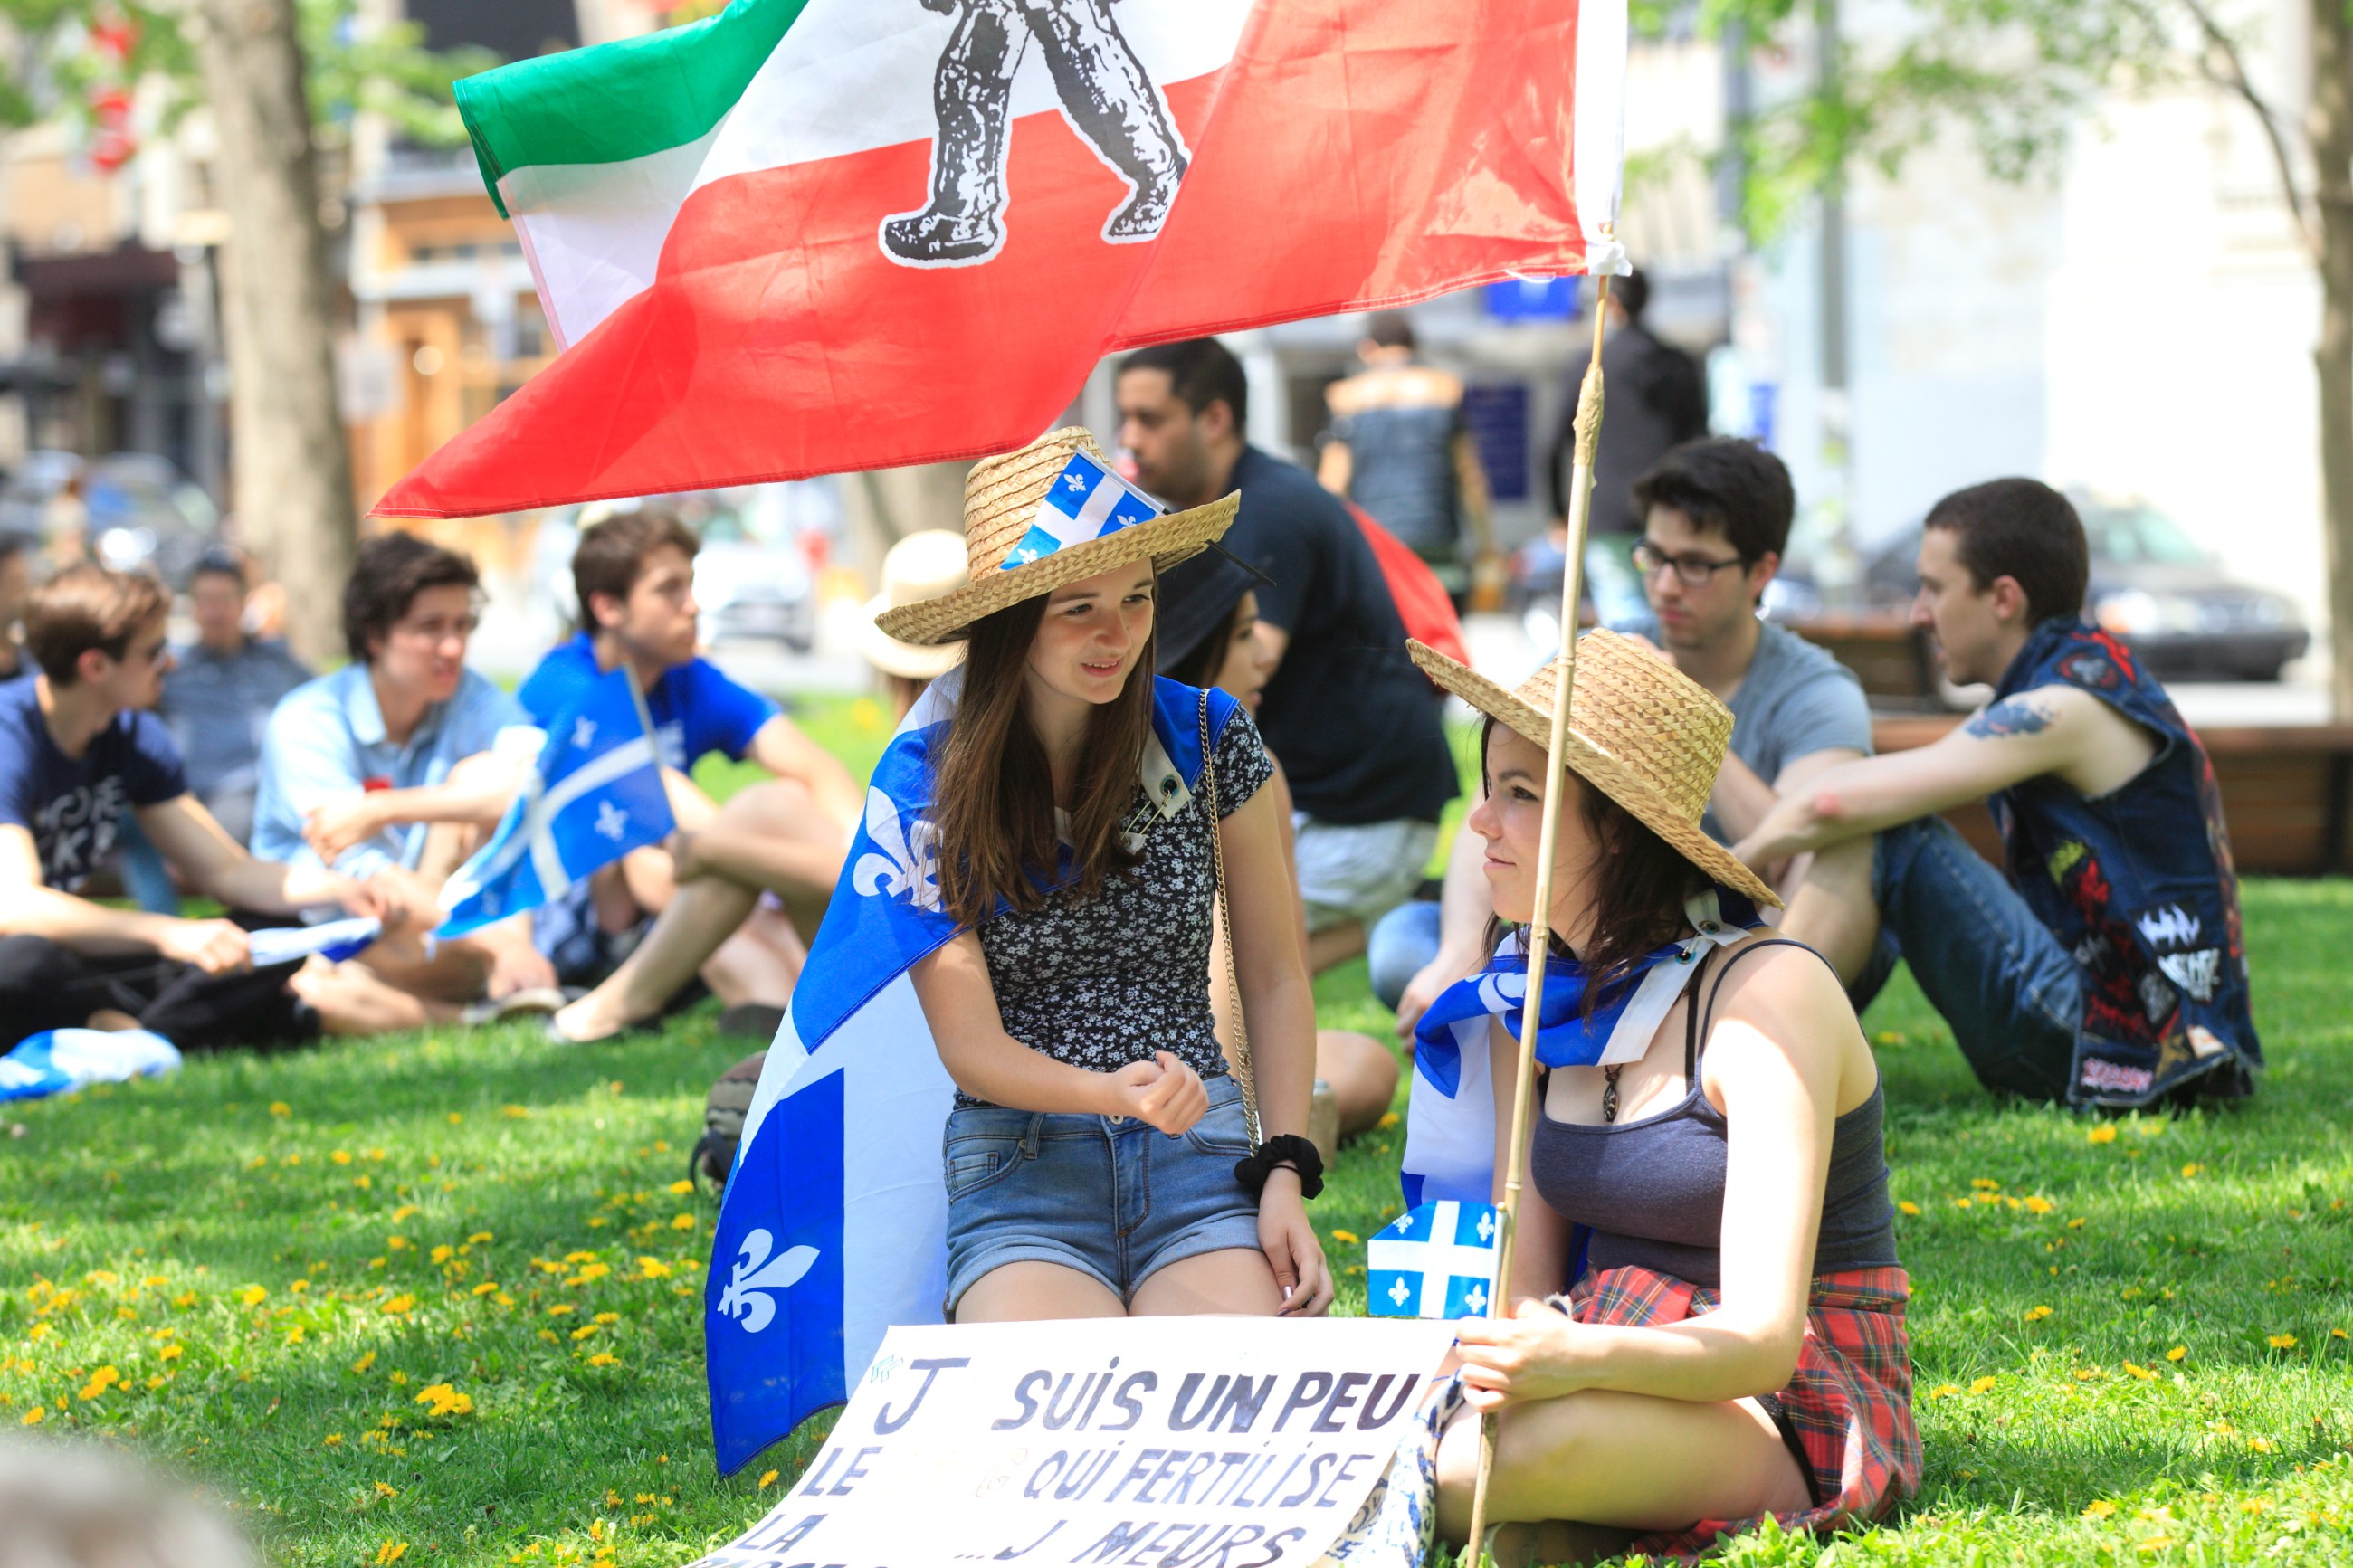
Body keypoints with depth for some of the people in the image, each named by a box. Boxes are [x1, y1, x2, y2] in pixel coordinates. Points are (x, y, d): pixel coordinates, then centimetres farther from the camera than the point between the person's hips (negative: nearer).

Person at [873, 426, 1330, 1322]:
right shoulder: (936, 782, -2)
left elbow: (1275, 979, 11)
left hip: (1202, 1160, 2)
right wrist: (1114, 1093, -26)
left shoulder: (1208, 739, 3)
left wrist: (1286, 1174, -2)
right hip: (1021, 1180, -1)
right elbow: (969, 1045, -6)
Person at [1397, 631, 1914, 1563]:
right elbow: (1528, 1276, 5)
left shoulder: (1768, 995, -15)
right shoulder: (1528, 997, 6)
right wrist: (1503, 1354, -20)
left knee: (1545, 1442, -38)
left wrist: (1577, 1360, -42)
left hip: (1793, 1407, -5)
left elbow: (1763, 1337, -23)